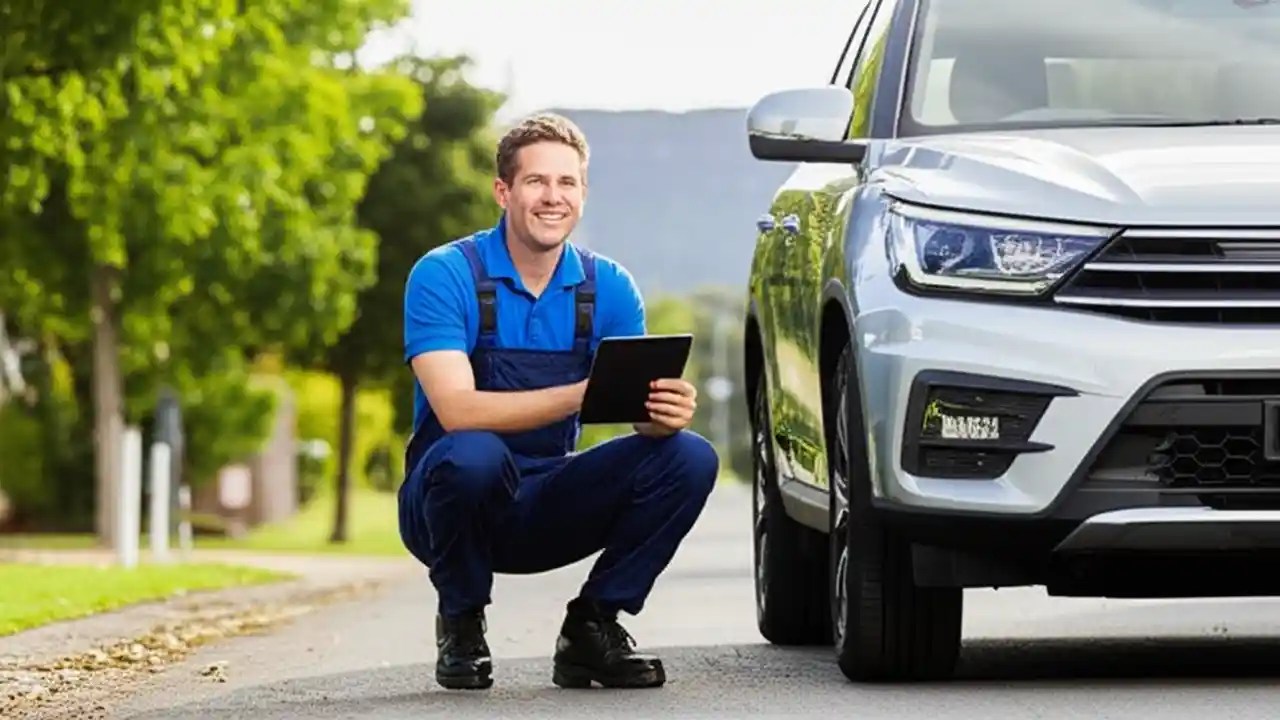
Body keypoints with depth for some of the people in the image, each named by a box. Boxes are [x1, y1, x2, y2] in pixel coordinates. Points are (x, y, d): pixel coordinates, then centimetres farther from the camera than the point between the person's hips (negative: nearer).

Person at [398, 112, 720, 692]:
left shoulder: (607, 287, -1)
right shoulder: (444, 275, -14)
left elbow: (641, 413, -6)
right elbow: (458, 410, -28)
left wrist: (664, 414, -32)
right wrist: (586, 395, -39)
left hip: (548, 511, 4)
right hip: (452, 497, -4)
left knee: (688, 457, -17)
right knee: (472, 455, -38)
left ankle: (592, 627, -3)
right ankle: (461, 626, -9)